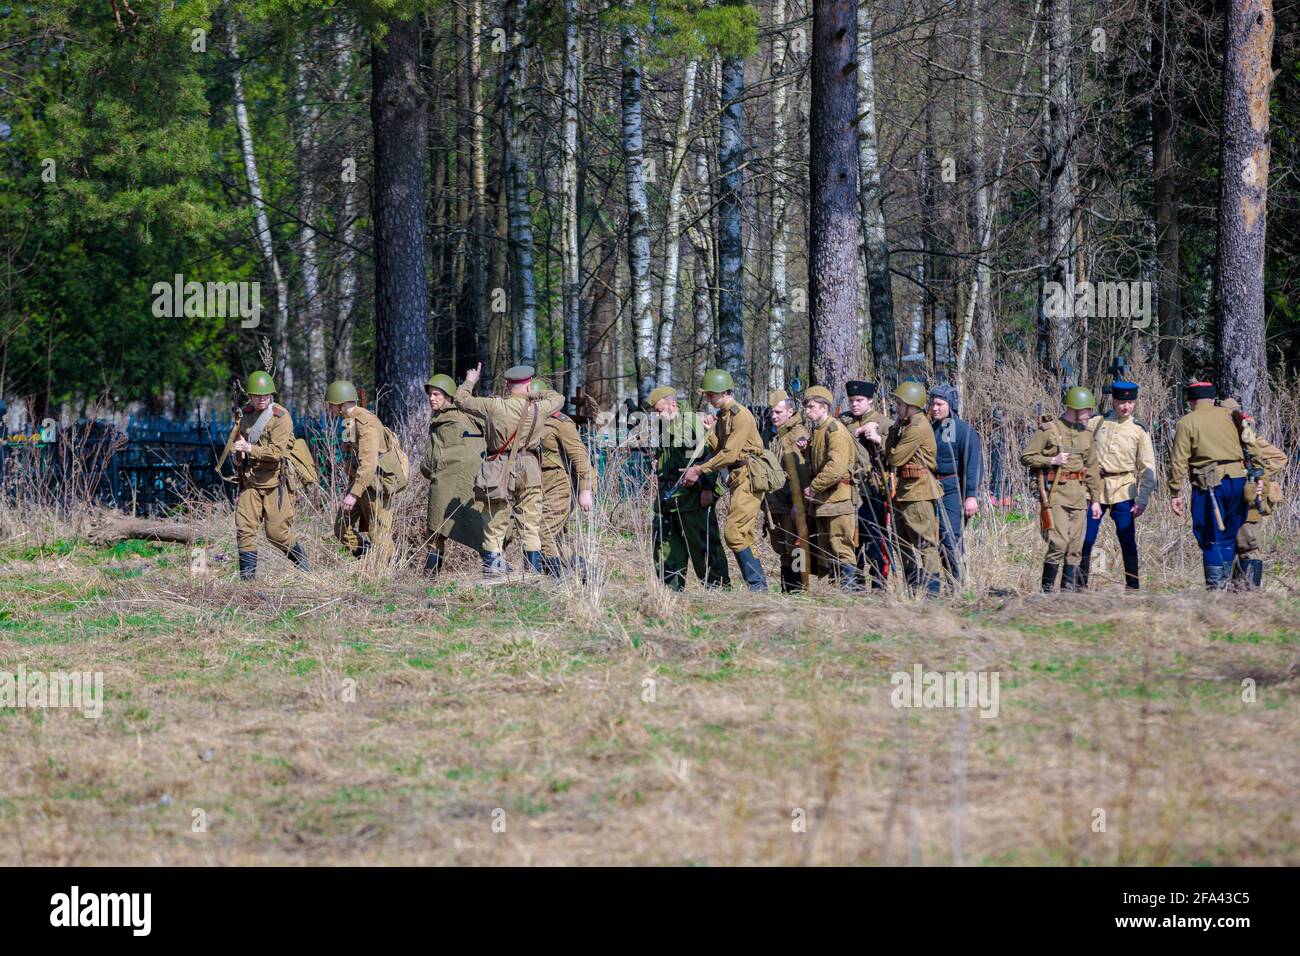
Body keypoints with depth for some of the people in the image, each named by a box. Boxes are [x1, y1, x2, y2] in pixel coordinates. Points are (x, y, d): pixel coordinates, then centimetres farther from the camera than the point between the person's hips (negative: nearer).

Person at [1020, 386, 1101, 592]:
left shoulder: (1085, 433, 14)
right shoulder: (1048, 430, -4)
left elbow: (1091, 468, 19)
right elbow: (1026, 458, -3)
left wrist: (1095, 499, 15)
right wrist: (1052, 461, -15)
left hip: (1078, 495, 6)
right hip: (1055, 492, -6)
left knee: (1076, 546, 4)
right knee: (1059, 542, -15)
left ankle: (1069, 588, 9)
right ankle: (1047, 589, -5)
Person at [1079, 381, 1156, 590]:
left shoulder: (1139, 431, 4)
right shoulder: (1095, 423, 6)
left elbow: (1147, 468, 3)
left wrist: (1143, 500, -4)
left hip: (1123, 490, -1)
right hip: (1094, 488, 1)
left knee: (1128, 541, -4)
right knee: (1085, 540, 1)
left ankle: (1132, 586, 4)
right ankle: (1080, 584, 11)